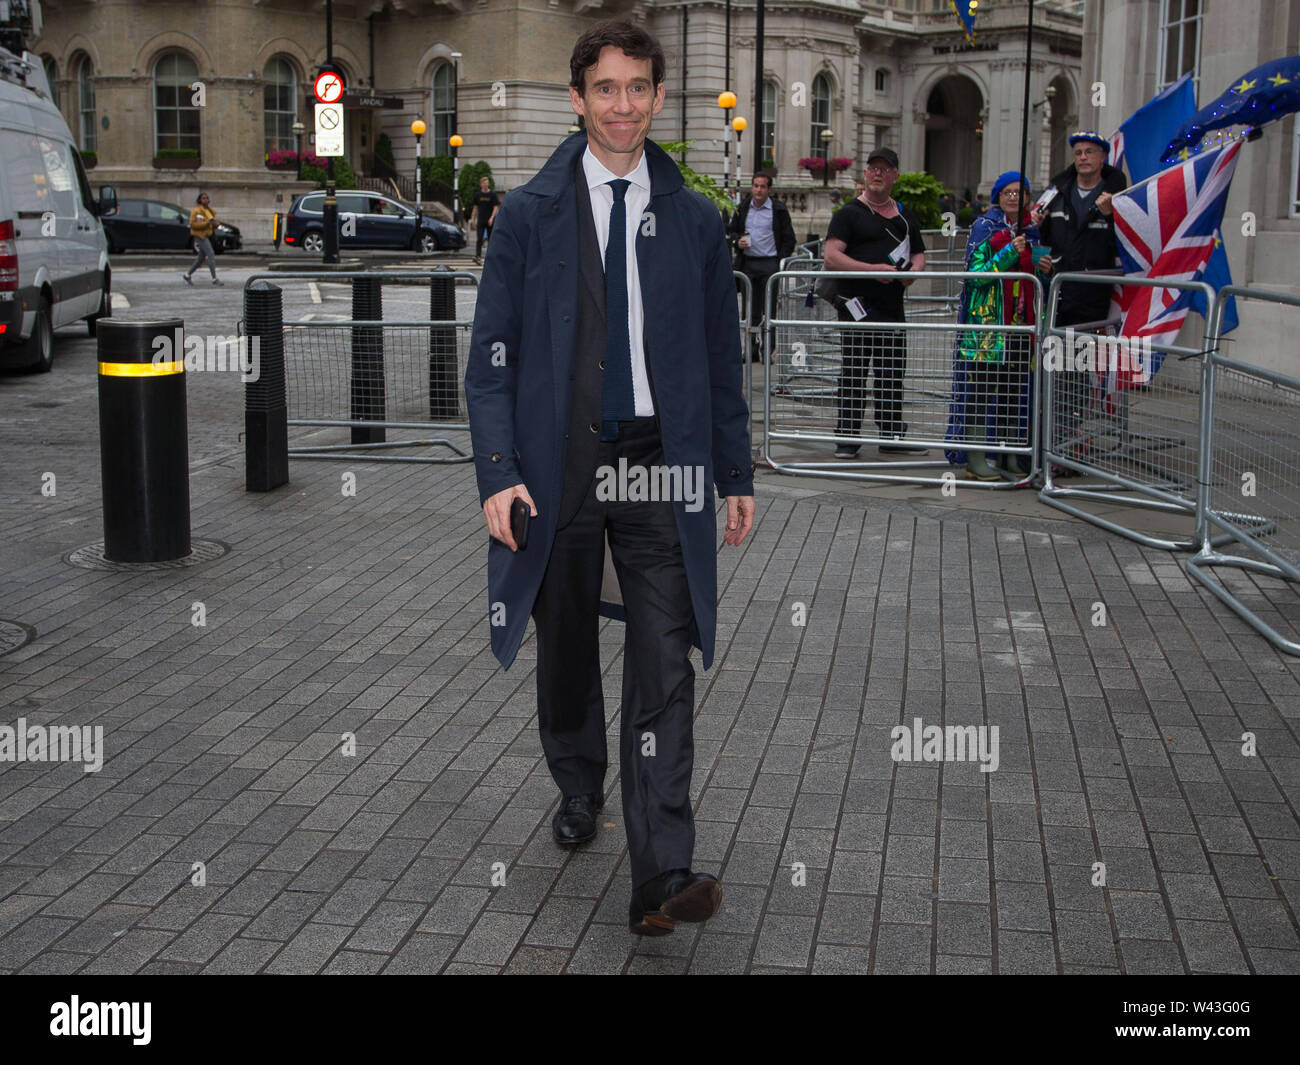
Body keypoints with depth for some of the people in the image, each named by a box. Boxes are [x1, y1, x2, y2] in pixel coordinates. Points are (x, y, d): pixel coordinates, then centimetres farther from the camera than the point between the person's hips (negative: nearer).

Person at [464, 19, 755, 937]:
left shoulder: (695, 220, 7)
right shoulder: (530, 214, 1)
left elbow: (722, 358, 11)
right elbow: (492, 356, -1)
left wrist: (737, 475, 9)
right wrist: (499, 474, -11)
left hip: (661, 465, 0)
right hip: (560, 464, 0)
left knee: (665, 665, -7)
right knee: (567, 652, 14)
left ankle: (662, 877, -8)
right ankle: (579, 790, 40)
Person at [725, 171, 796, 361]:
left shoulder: (779, 210, -1)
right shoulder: (742, 208, 9)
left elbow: (789, 239, 2)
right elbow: (731, 230, 21)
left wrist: (781, 262, -7)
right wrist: (737, 241, -2)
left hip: (770, 263, -3)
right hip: (747, 263, 3)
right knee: (751, 309, 6)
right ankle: (751, 350, 12)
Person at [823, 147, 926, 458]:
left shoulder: (905, 216, 18)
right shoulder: (849, 213, 0)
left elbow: (919, 254, 23)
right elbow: (832, 257, -10)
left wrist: (913, 270, -2)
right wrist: (873, 269, -18)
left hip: (893, 306, 5)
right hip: (856, 304, -5)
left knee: (893, 371, 9)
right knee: (853, 372, -3)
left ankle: (892, 432, 19)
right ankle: (847, 436, 3)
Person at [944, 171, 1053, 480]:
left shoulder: (1032, 231, 16)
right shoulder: (985, 226, -1)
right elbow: (977, 274, -10)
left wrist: (1045, 271, 1)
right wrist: (1010, 252, -19)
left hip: (1021, 323, 5)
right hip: (987, 322, -5)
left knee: (1013, 390, 7)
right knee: (981, 387, -6)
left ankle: (1010, 454, 15)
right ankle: (975, 460, -4)